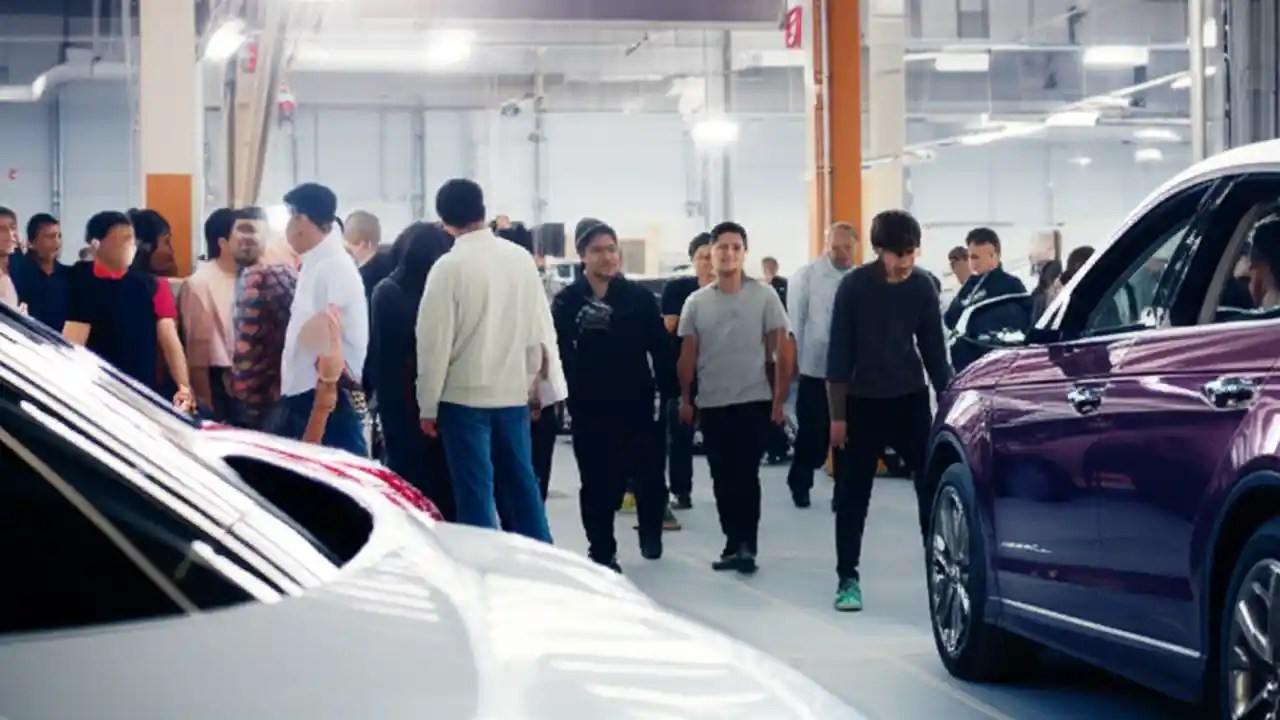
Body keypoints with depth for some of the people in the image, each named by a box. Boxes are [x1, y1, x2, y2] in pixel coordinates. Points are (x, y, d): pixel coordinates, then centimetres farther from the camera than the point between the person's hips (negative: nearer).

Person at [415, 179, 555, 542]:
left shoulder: (449, 267, -12)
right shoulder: (521, 258, 1)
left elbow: (435, 342, -11)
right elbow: (540, 329, 6)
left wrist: (428, 405, -3)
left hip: (464, 396, -4)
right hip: (513, 392, 4)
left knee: (476, 491, 1)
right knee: (522, 483, 14)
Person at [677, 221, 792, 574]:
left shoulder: (765, 296, -2)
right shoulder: (695, 302, 5)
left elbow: (781, 352, -1)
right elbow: (688, 355, 10)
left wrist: (780, 400, -5)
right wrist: (685, 400, 6)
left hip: (754, 401, -3)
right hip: (712, 404, 3)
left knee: (746, 475, -9)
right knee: (723, 479, 7)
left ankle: (746, 545, -6)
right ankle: (735, 544, 16)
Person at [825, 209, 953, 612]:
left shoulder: (923, 286, -4)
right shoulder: (854, 287, -12)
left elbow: (933, 347, 4)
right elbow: (839, 352, -8)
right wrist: (837, 414, -9)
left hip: (911, 399, 2)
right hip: (862, 402, -2)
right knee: (853, 495, 1)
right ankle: (848, 579, 9)